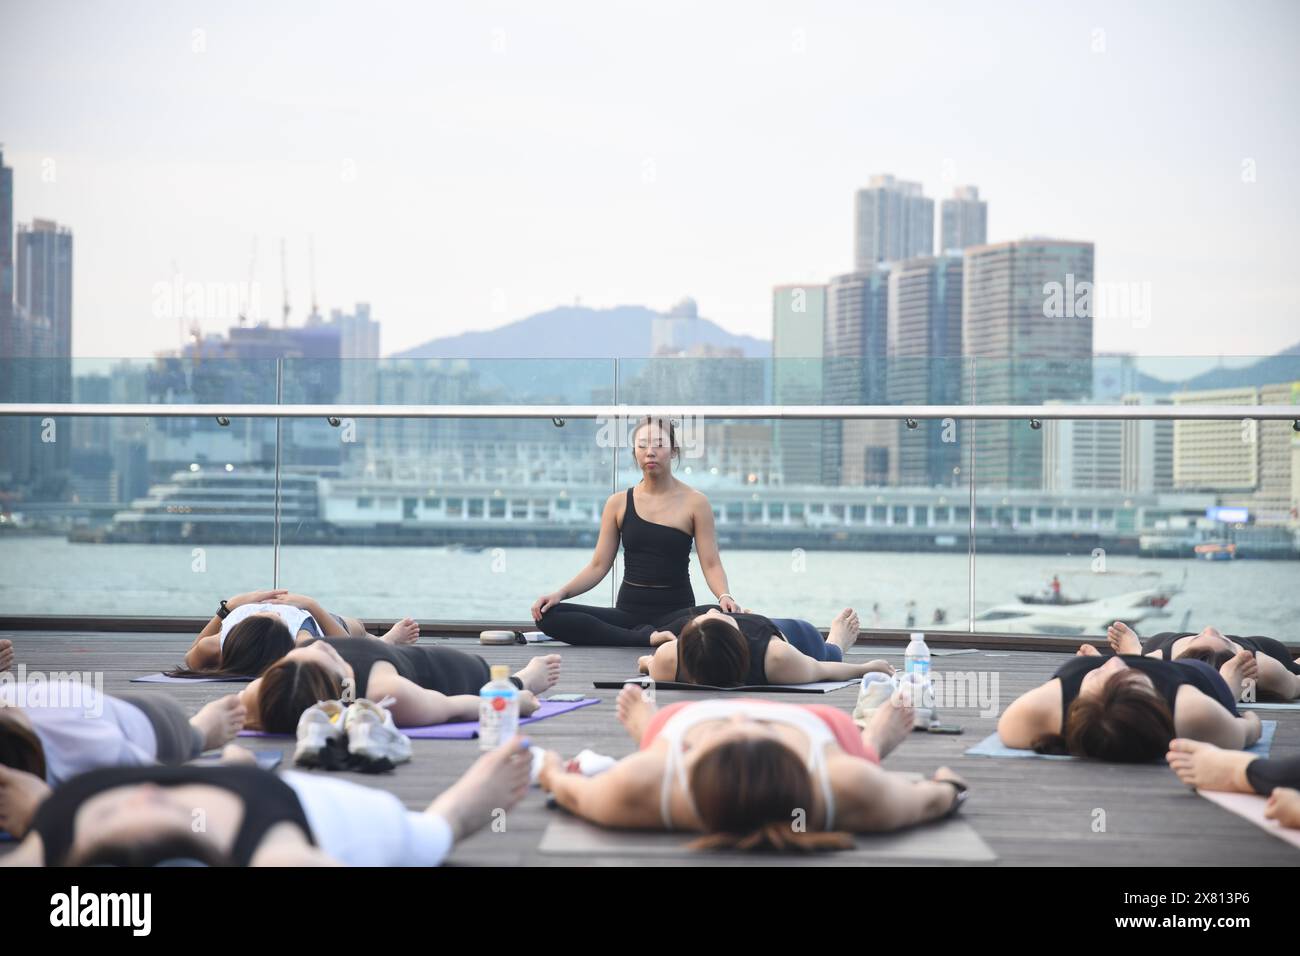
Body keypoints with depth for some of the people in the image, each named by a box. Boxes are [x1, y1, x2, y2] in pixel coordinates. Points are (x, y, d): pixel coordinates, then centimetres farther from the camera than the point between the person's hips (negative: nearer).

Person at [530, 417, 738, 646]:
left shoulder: (694, 503, 2)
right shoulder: (618, 504, 8)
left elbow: (711, 564, -2)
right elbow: (599, 565, 8)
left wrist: (724, 596, -23)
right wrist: (561, 593, -8)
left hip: (676, 612, -3)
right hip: (628, 611, 4)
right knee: (549, 615, -23)